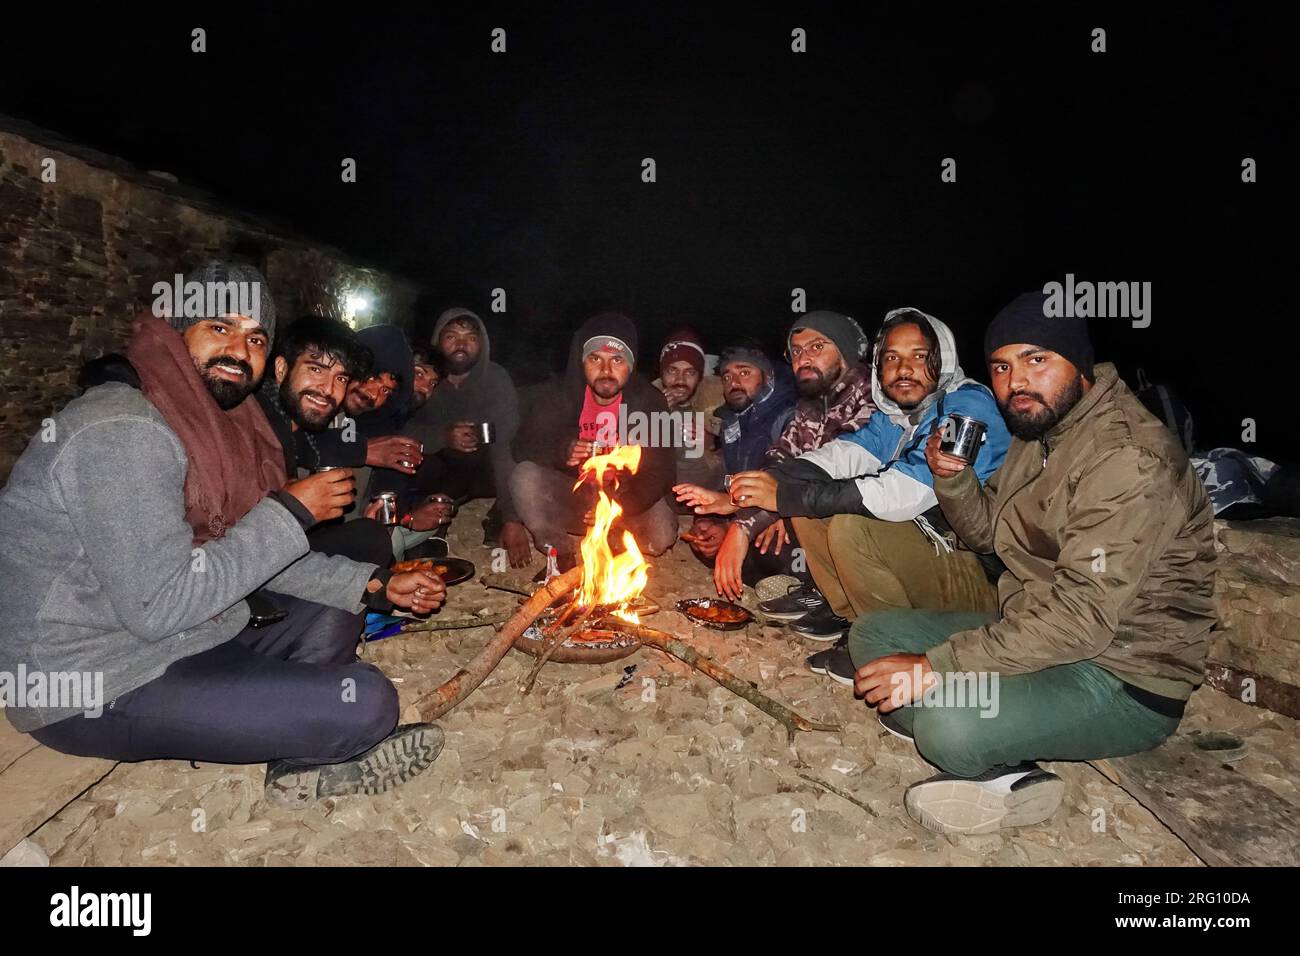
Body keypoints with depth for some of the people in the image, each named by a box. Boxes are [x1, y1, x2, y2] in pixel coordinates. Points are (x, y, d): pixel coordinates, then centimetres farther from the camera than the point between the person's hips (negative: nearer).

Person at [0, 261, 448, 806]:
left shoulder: (215, 425, 7)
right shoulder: (122, 430, -22)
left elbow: (260, 556, 10)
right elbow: (158, 605, -26)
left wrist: (377, 586, 2)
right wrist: (290, 512, -21)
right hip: (94, 693, -10)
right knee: (366, 702, -20)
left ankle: (300, 758, 0)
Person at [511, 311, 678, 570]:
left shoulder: (649, 402, -12)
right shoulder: (563, 395, -9)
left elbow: (660, 473, -15)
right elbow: (522, 446, -10)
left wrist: (618, 507, -32)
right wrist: (561, 452, -33)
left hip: (626, 500, 0)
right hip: (570, 499, 1)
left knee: (662, 535, -26)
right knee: (525, 477, -25)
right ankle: (561, 555, -7)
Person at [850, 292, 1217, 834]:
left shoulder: (1129, 458, -23)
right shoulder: (1040, 430, 7)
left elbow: (1083, 617, -30)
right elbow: (987, 532, 15)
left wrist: (938, 666, -30)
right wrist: (952, 478, -7)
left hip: (1126, 679, -10)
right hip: (1033, 627, 10)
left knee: (949, 725, -35)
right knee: (872, 634, 3)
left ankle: (991, 764, 0)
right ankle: (1006, 772, -6)